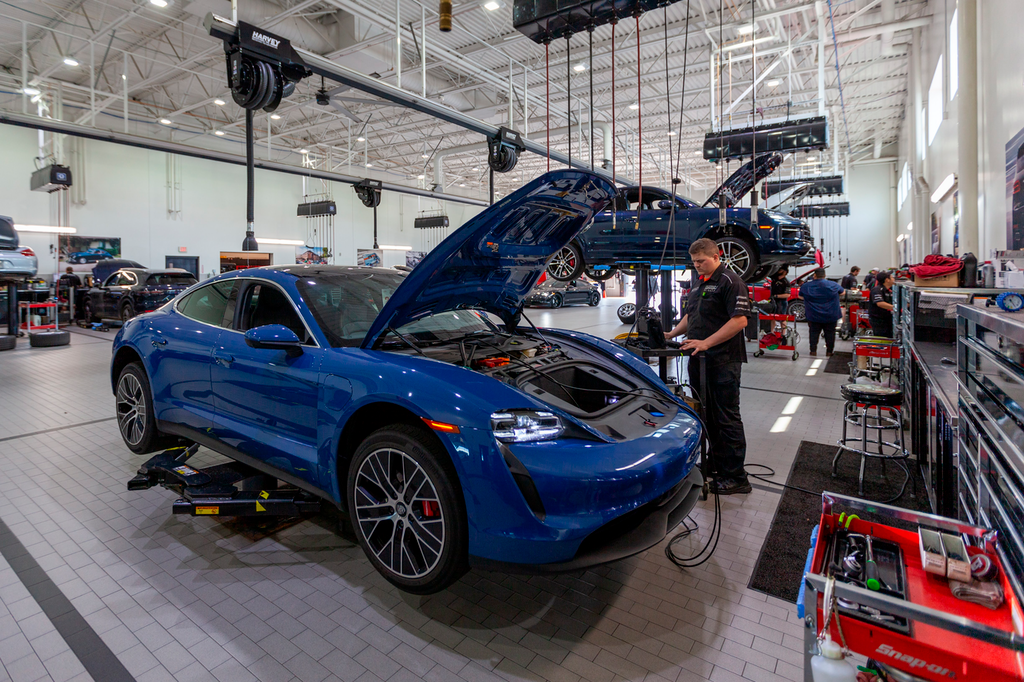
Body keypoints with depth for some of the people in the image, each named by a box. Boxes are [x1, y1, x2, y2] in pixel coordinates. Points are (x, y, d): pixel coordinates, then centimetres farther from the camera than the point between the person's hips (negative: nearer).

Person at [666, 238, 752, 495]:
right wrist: (672, 334, 10)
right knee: (706, 415, 13)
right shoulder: (697, 284, 19)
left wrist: (707, 343, -21)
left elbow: (739, 320, -17)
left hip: (723, 361, -9)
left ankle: (735, 477, 4)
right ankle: (716, 463, 26)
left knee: (727, 417, -4)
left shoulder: (730, 281, -8)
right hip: (699, 360, 9)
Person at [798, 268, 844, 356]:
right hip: (830, 316, 0)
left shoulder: (806, 286, -4)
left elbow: (800, 296, 14)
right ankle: (829, 352, 14)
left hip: (813, 316, 0)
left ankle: (813, 351, 8)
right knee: (830, 334, 10)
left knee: (813, 333, 9)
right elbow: (842, 292, 14)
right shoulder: (833, 285, -4)